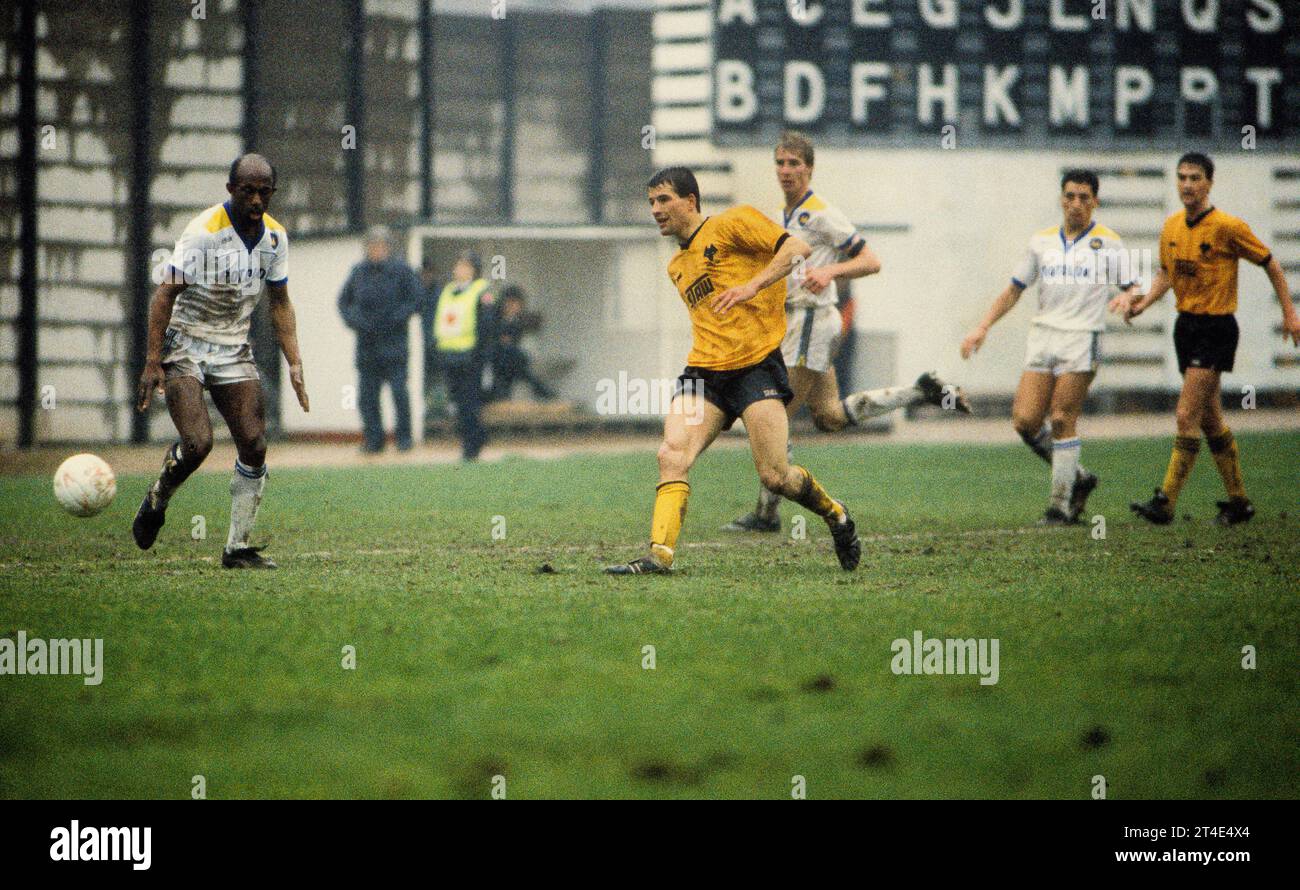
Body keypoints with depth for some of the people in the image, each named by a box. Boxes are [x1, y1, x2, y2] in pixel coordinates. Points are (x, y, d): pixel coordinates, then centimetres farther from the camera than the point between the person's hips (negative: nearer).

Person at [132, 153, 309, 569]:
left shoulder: (275, 236, 2)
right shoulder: (203, 231, -18)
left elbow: (279, 303, 13)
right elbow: (165, 294, -15)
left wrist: (294, 364, 4)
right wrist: (152, 362, -19)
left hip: (234, 351, 6)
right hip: (184, 345, -6)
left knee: (254, 445, -6)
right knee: (197, 442, -19)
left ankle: (238, 547, 4)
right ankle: (155, 503, 12)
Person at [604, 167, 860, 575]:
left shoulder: (731, 224, 0)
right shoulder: (677, 266, 23)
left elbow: (797, 247, -10)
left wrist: (752, 285, -20)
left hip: (756, 364, -6)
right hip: (704, 372, 6)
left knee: (775, 476, -9)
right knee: (672, 456, -17)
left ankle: (837, 516, 19)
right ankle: (659, 554, -23)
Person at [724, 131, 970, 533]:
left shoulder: (821, 214, -12)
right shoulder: (784, 216, 14)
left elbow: (871, 261, -13)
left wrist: (830, 272, -28)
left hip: (812, 320, -10)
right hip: (794, 319, 10)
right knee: (831, 417, 15)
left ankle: (767, 513, -1)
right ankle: (925, 391, 20)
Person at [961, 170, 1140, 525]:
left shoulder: (1108, 243, 2)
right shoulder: (1042, 241, 13)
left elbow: (1129, 289, 1)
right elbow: (1014, 290, 18)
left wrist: (1129, 298, -24)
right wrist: (982, 327, 9)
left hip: (1082, 339, -4)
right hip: (1042, 336, 4)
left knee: (1062, 420, -9)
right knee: (1025, 421, -5)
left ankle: (1060, 505, 1)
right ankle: (1077, 477, 16)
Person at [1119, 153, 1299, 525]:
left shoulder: (1228, 227, -14)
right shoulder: (1171, 227, 6)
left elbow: (1270, 263, -3)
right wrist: (1142, 303, 2)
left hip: (1216, 329, -7)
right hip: (1186, 325, 7)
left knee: (1186, 417, -14)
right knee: (1210, 421, 13)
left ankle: (1165, 502, -16)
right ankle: (1238, 501, 23)